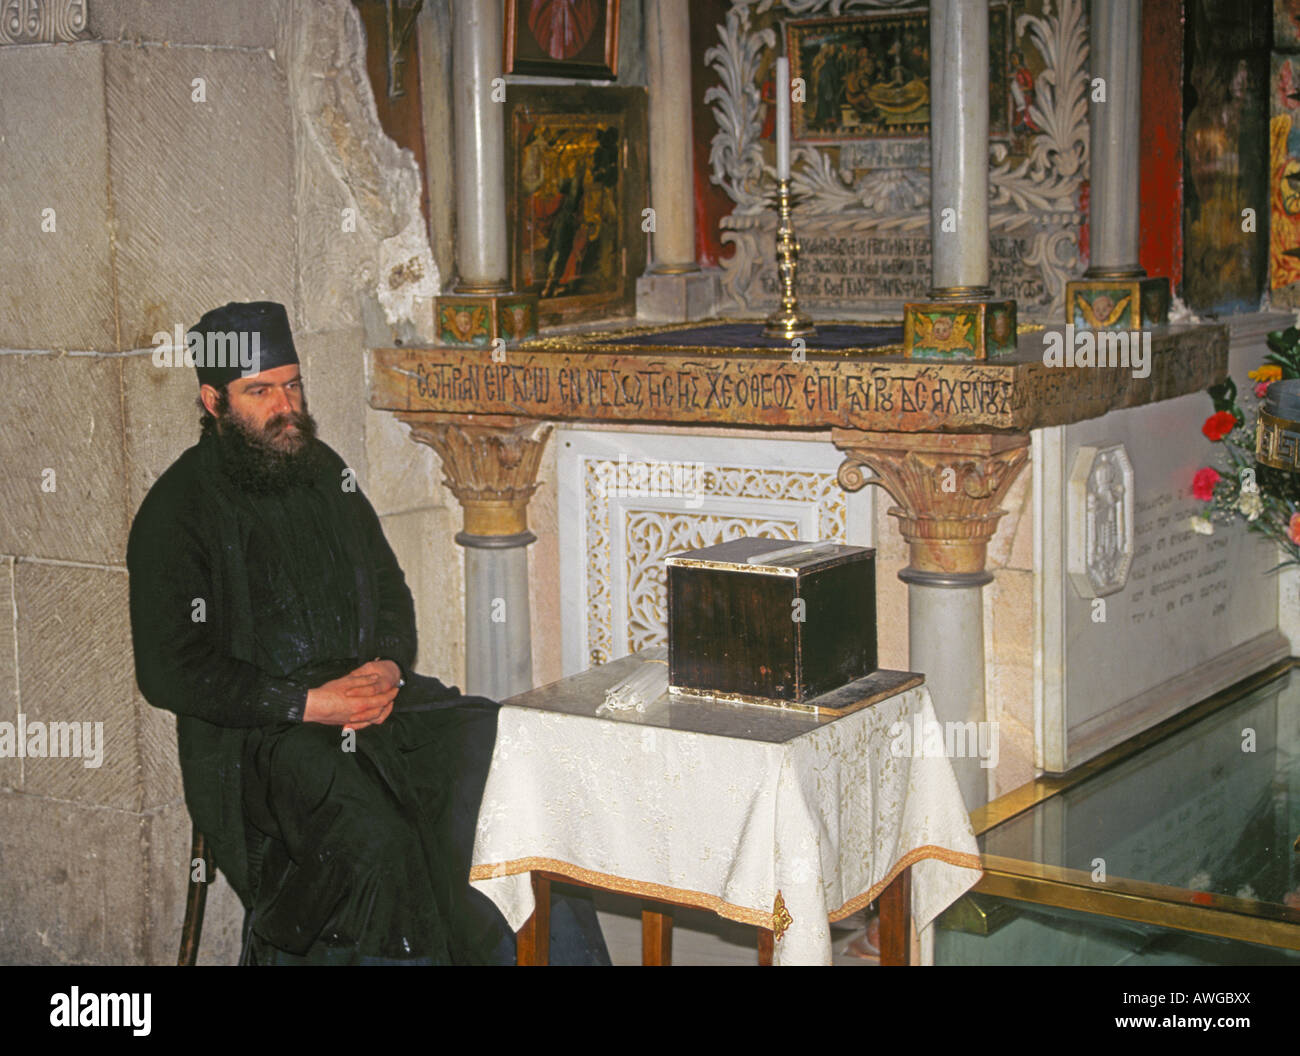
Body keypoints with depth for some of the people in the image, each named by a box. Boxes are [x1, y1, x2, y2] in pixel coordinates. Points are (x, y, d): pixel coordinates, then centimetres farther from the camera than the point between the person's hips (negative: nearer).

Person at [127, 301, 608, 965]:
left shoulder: (323, 471, 14)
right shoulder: (178, 511, -6)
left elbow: (388, 587, 22)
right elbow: (170, 673, -11)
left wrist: (387, 666, -1)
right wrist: (308, 704, -17)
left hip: (372, 697, 6)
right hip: (258, 732, -6)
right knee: (375, 841, -33)